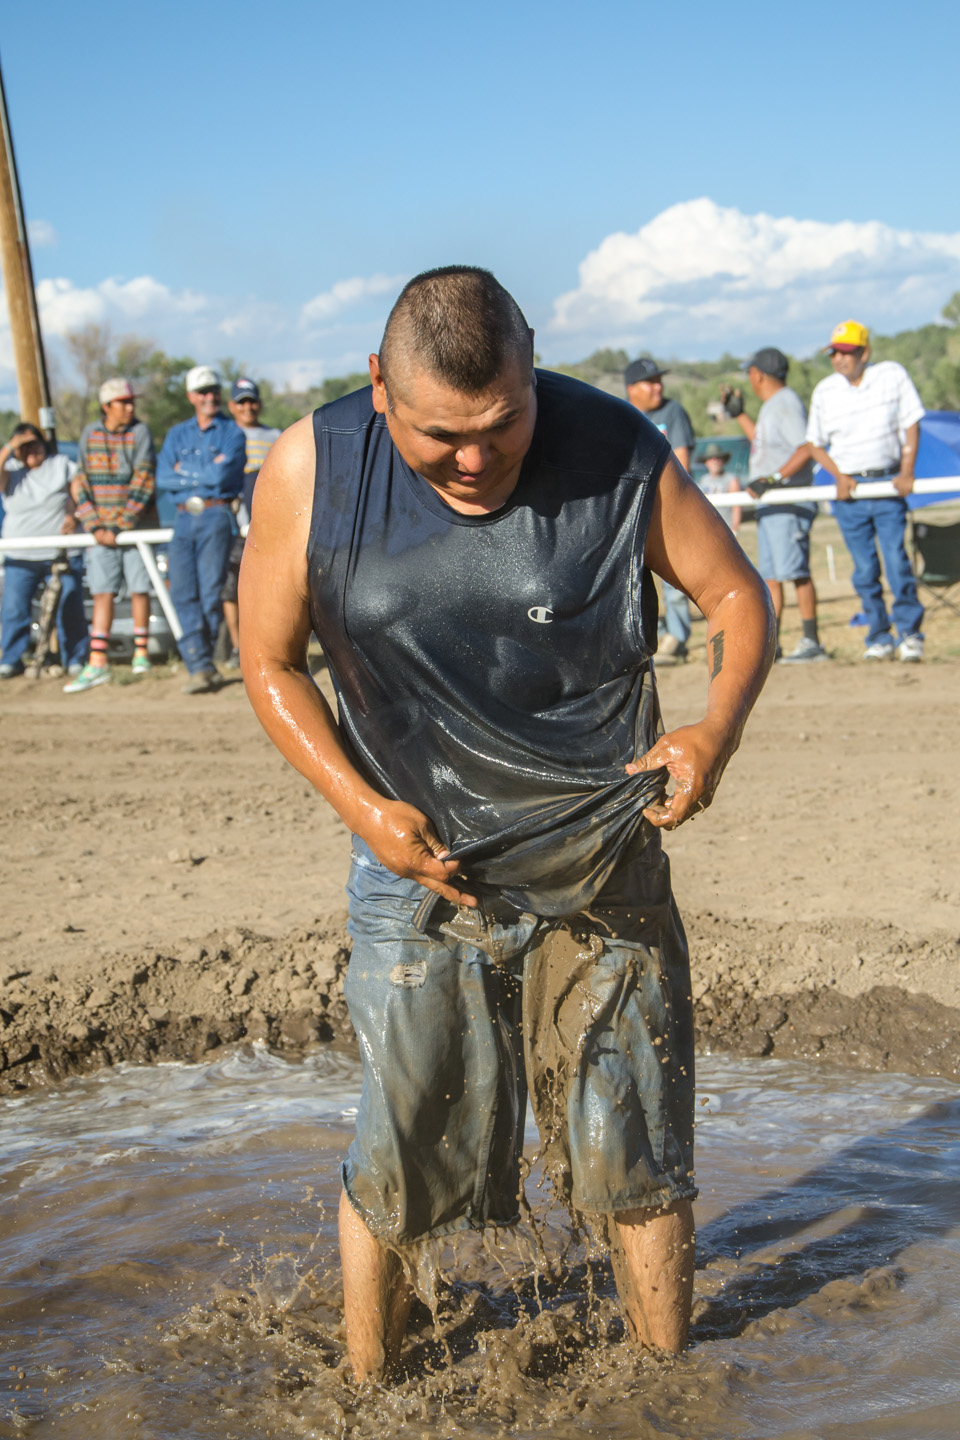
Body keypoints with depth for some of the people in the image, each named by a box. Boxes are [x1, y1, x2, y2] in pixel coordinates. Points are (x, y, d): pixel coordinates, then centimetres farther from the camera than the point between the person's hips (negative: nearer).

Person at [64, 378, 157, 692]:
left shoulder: (140, 432, -4)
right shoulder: (89, 434, 4)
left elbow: (144, 481, -11)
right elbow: (80, 482, 4)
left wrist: (121, 525, -15)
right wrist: (95, 526, -7)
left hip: (136, 523, -2)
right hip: (101, 526, 2)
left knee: (139, 588, 1)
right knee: (102, 591, -1)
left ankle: (141, 653, 14)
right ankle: (98, 663, -3)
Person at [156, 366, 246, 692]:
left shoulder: (231, 432, 5)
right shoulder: (178, 434, 18)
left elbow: (223, 475, -11)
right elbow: (163, 478, 4)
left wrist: (186, 472, 0)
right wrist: (207, 473, -4)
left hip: (216, 516, -4)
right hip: (184, 518, 4)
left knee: (210, 592, -9)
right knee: (183, 592, -6)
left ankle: (198, 656, 6)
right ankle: (201, 667, -6)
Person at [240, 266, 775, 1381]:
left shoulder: (616, 454, -11)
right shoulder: (311, 472, -10)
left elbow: (736, 595, 1)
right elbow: (269, 663, 0)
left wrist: (718, 727, -19)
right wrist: (361, 807, -12)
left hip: (604, 871, 0)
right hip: (419, 871, 0)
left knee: (639, 1160, 9)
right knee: (394, 1160, 7)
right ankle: (366, 1393, 31)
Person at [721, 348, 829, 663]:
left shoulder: (786, 403, -13)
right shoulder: (771, 406, 18)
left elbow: (806, 448, -23)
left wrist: (775, 479, -29)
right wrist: (738, 414, 32)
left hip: (789, 502, -10)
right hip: (768, 505, 10)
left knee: (794, 570, -11)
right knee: (769, 575, 10)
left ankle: (812, 643, -8)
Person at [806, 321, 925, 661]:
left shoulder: (893, 375, -1)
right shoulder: (824, 391, 2)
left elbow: (911, 425, 2)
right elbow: (815, 444, 9)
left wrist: (906, 472, -8)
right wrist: (839, 476, -6)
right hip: (848, 490, 2)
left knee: (896, 559, -10)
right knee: (864, 569, 2)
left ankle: (910, 634, 2)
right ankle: (878, 637, 11)